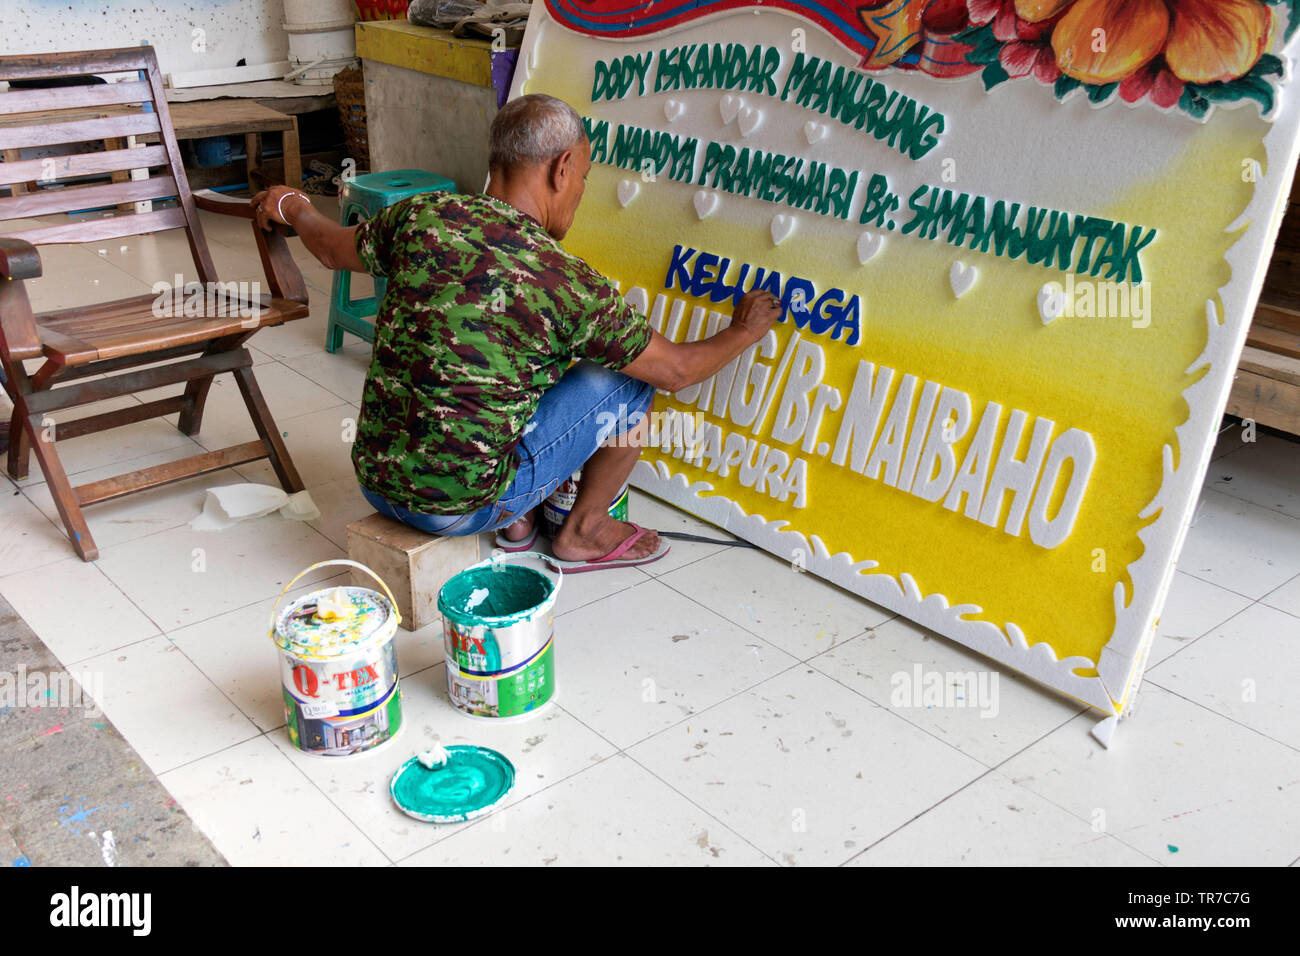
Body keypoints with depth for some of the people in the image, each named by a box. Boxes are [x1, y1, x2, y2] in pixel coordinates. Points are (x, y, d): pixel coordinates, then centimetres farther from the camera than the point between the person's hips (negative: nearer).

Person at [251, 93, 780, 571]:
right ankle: (584, 534, 22)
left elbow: (333, 249, 15)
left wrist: (292, 205, 39)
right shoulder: (571, 286, -18)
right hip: (458, 508, -6)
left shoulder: (420, 218, -6)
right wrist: (743, 331, 16)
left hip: (373, 481, 6)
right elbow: (675, 370, -4)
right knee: (630, 379, 6)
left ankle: (515, 520, 28)